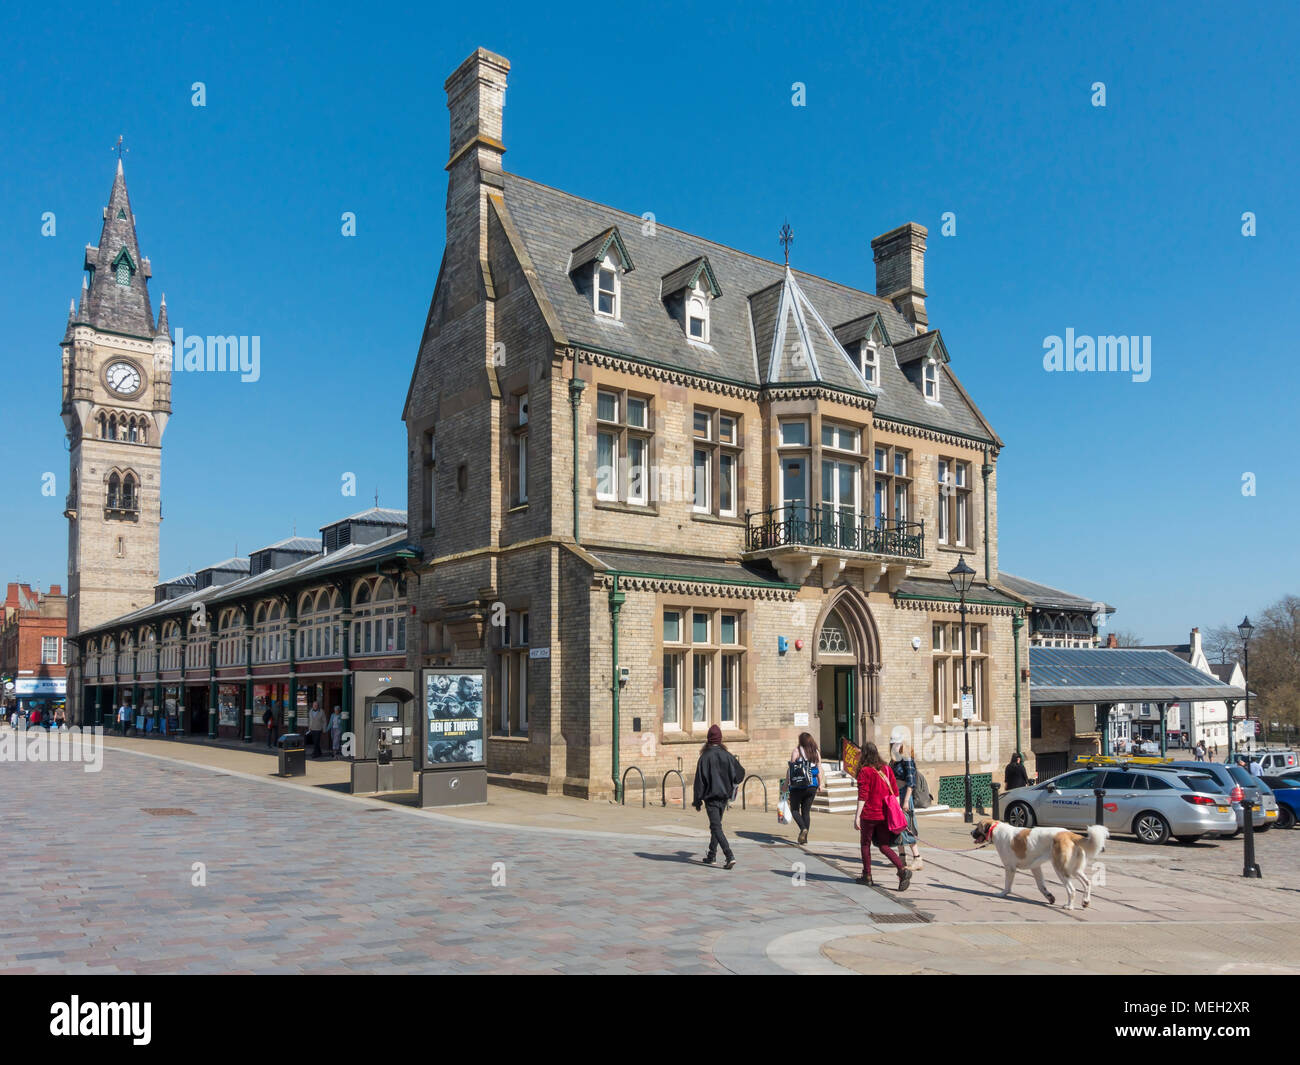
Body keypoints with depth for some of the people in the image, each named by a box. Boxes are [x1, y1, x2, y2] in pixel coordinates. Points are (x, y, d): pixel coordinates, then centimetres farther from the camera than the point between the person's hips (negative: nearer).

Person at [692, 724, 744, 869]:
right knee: (716, 825, 20)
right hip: (724, 796, 5)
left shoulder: (705, 757, -12)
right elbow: (740, 773, 6)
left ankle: (730, 856, -20)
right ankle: (712, 855, 27)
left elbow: (699, 780, -10)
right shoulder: (727, 756, -1)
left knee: (716, 827, -6)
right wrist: (730, 786, 26)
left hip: (711, 796, -5)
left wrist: (698, 801, -4)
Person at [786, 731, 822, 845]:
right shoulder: (816, 753, 5)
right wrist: (820, 784, 15)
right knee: (806, 811, 11)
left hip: (798, 786, -4)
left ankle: (803, 828, -15)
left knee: (794, 809, 8)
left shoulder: (796, 751, -6)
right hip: (812, 786, 4)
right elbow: (819, 770, 6)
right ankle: (804, 837, 10)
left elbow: (790, 768, -7)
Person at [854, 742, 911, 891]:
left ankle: (867, 875, 20)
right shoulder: (886, 769, 5)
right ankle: (902, 870, -10)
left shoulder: (864, 771, -11)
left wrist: (857, 816, -12)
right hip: (885, 815, 5)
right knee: (884, 846, 9)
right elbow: (895, 792, 7)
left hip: (869, 814, -5)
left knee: (865, 844, 14)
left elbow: (862, 796, -15)